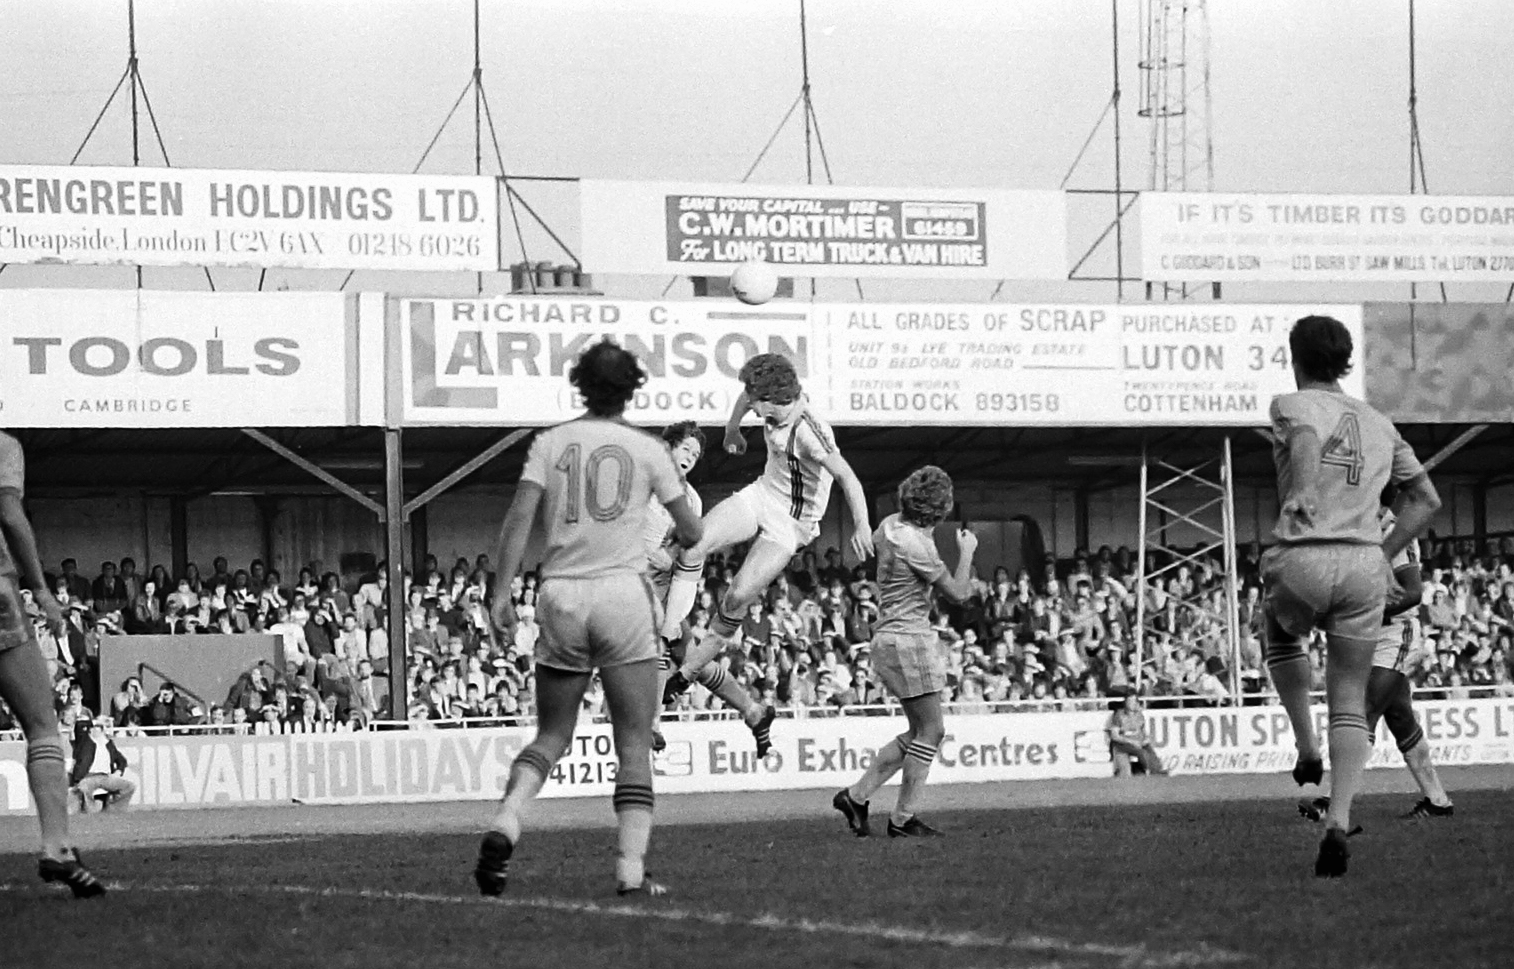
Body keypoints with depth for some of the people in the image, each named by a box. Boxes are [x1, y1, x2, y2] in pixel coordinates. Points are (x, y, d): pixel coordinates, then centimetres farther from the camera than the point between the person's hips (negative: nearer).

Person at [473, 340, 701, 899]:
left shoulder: (550, 443, 7)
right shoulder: (647, 450, 4)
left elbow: (520, 517, -3)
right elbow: (692, 533, 10)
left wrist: (501, 592, -3)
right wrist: (680, 537, 34)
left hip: (560, 595, 2)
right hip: (623, 592, -2)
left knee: (552, 735, 13)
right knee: (635, 742, 2)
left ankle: (505, 824, -12)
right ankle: (631, 867, -8)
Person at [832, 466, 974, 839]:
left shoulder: (891, 524, 5)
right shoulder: (916, 545, -20)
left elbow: (872, 543, 31)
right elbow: (957, 593, -11)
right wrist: (966, 551, 3)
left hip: (888, 637, 10)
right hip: (909, 640, -10)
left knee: (922, 733, 16)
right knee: (929, 732, -2)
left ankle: (856, 795, 17)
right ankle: (903, 819, 2)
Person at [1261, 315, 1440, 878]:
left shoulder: (1291, 405, 4)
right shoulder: (1379, 425, 19)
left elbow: (1307, 436, -20)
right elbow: (1426, 499, 20)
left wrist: (1300, 493, -31)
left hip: (1301, 560, -3)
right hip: (1364, 565, 3)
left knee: (1282, 631, 33)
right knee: (1350, 702, 7)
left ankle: (1307, 749, 21)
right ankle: (1339, 819, -12)